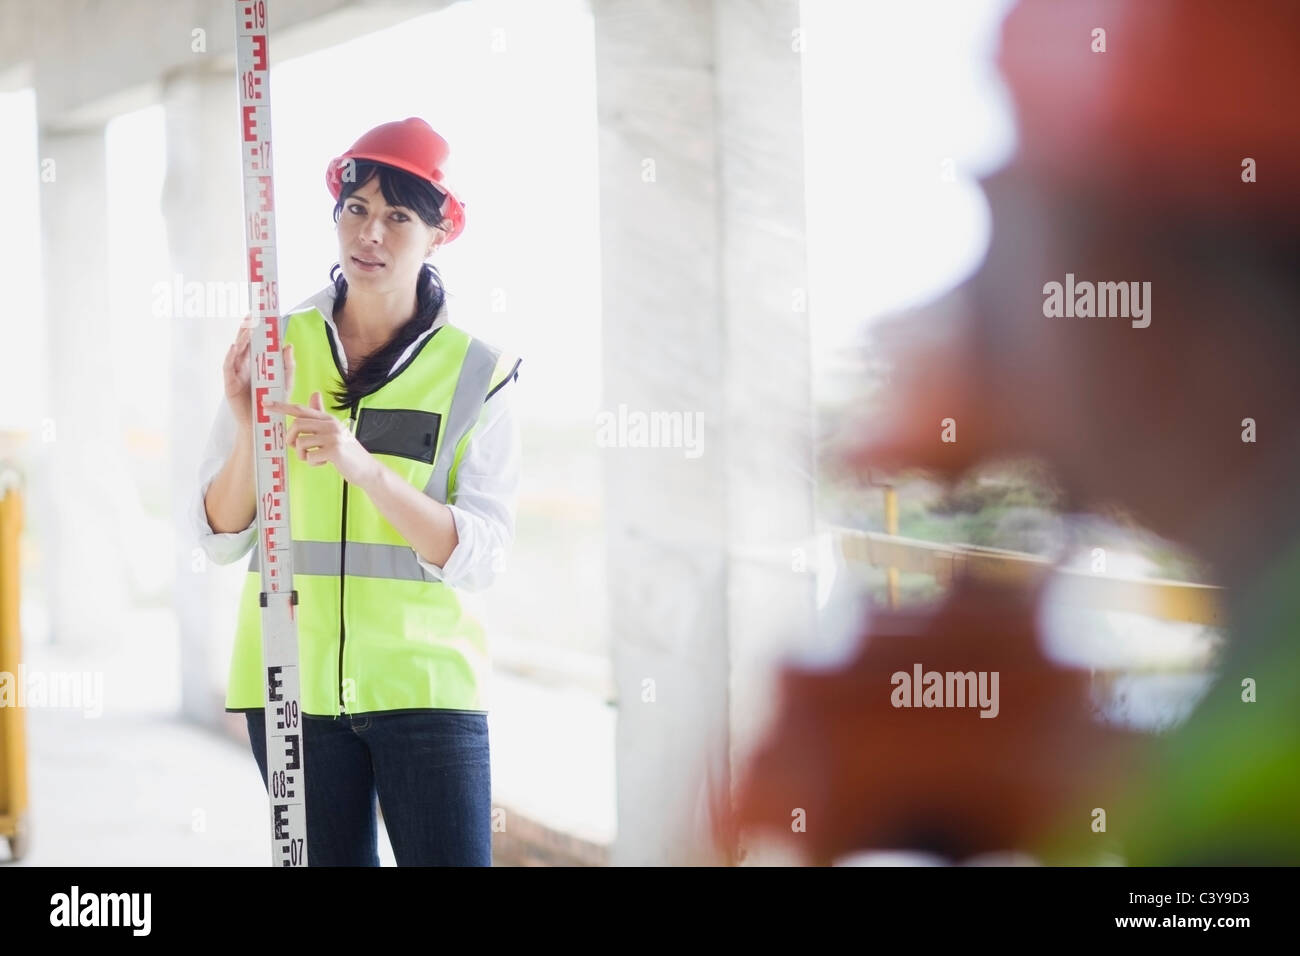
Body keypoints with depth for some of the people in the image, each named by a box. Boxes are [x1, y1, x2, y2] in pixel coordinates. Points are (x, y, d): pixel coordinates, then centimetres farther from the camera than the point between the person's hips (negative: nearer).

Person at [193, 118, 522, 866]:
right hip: (292, 685, 2)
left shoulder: (475, 373, 0)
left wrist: (366, 468, -23)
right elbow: (220, 539, 4)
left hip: (424, 684, -2)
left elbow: (480, 556, -10)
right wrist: (246, 434, -15)